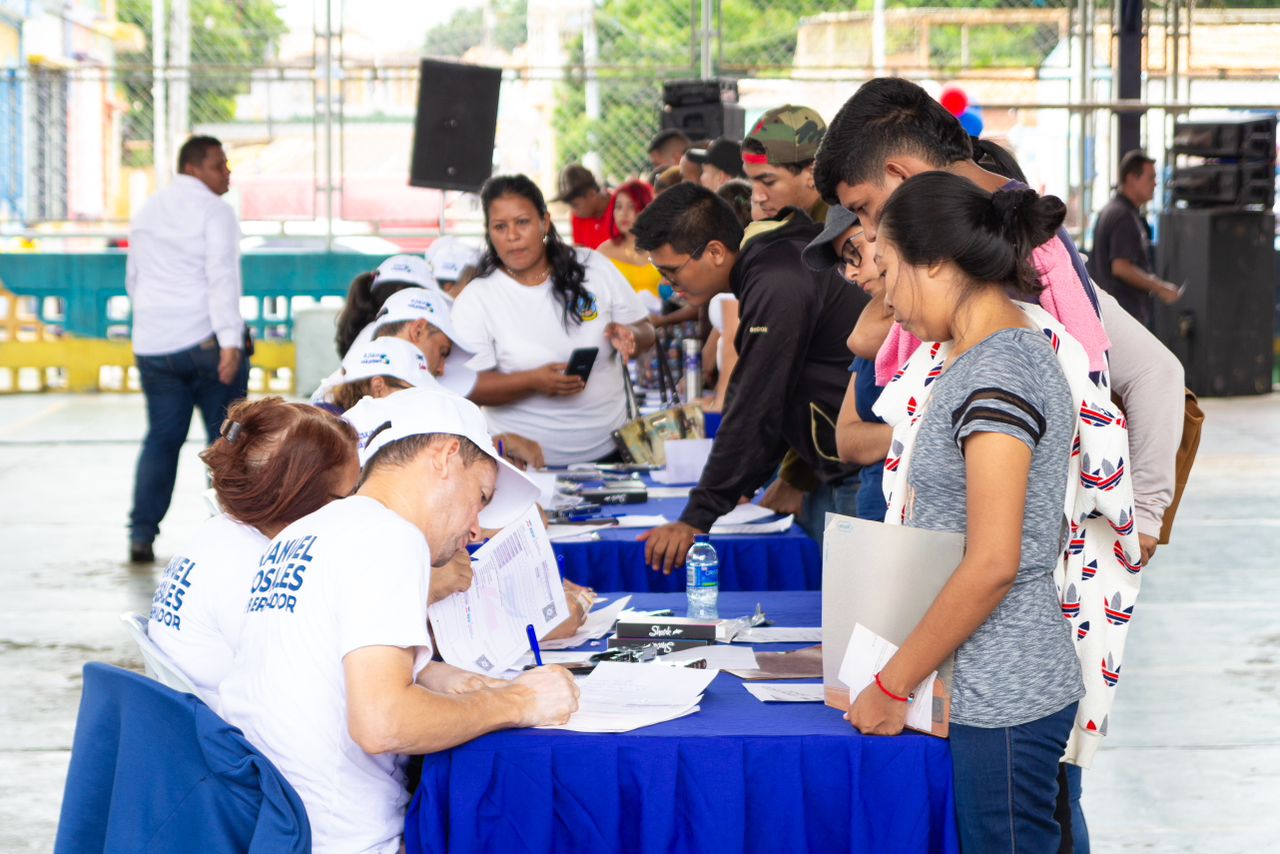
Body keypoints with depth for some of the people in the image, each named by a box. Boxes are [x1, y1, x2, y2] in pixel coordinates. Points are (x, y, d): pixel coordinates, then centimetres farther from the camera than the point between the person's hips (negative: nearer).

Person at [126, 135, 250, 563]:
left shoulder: (147, 211, 16)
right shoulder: (213, 209, -7)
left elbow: (133, 280, 23)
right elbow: (222, 275, -18)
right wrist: (230, 341, -24)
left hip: (153, 345, 6)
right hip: (206, 340, -6)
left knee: (161, 437, 10)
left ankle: (141, 534, 2)